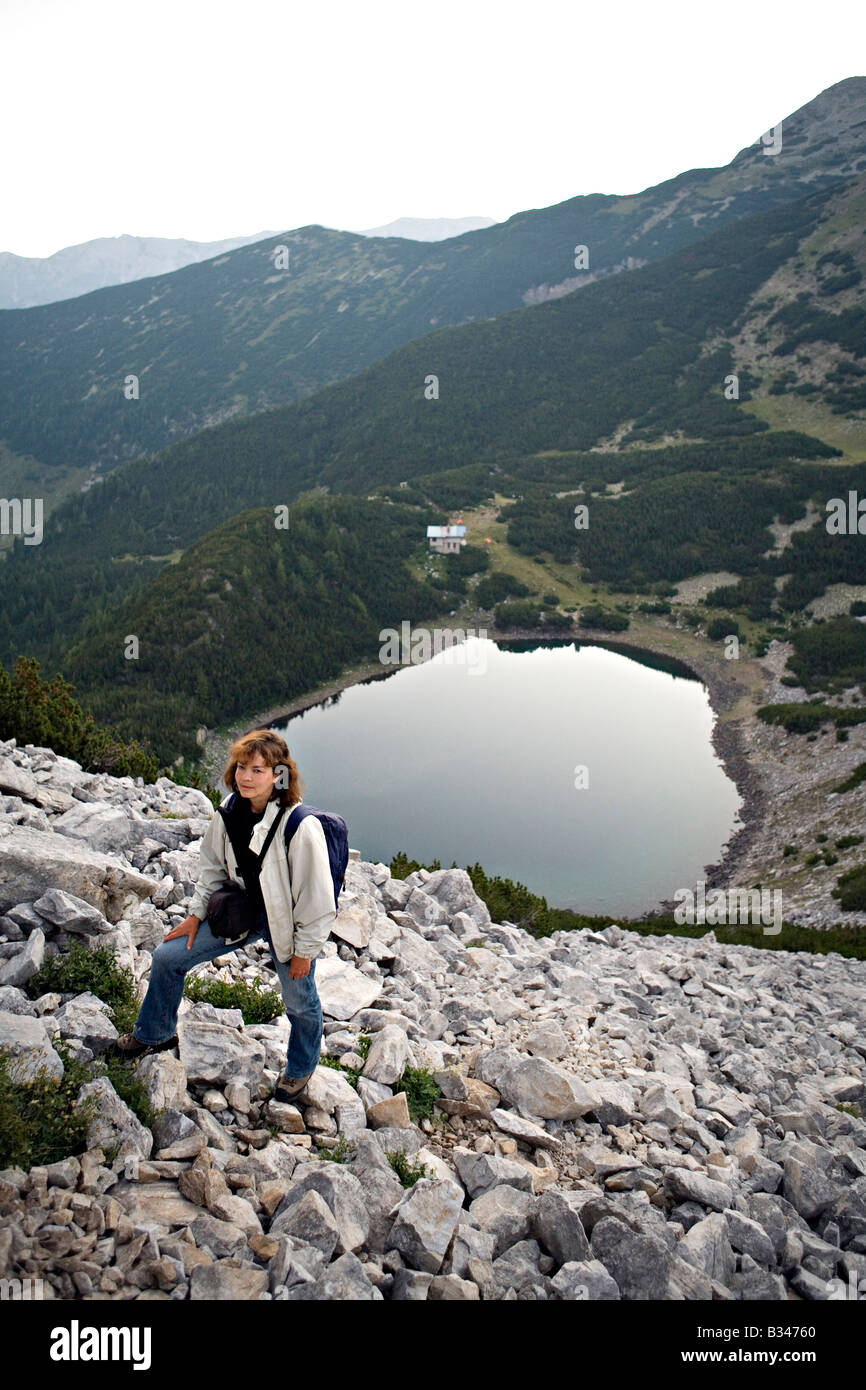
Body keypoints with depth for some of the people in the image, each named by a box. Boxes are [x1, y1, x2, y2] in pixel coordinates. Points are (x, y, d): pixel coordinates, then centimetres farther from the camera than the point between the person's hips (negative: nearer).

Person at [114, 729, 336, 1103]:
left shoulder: (301, 826, -31)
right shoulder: (230, 811, -12)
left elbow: (317, 896, -22)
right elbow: (213, 865, 7)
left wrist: (304, 950, -14)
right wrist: (197, 914, 7)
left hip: (286, 924, -5)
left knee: (300, 1002, 15)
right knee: (167, 957, 7)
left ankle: (300, 1068, 47)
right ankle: (154, 1034, 34)